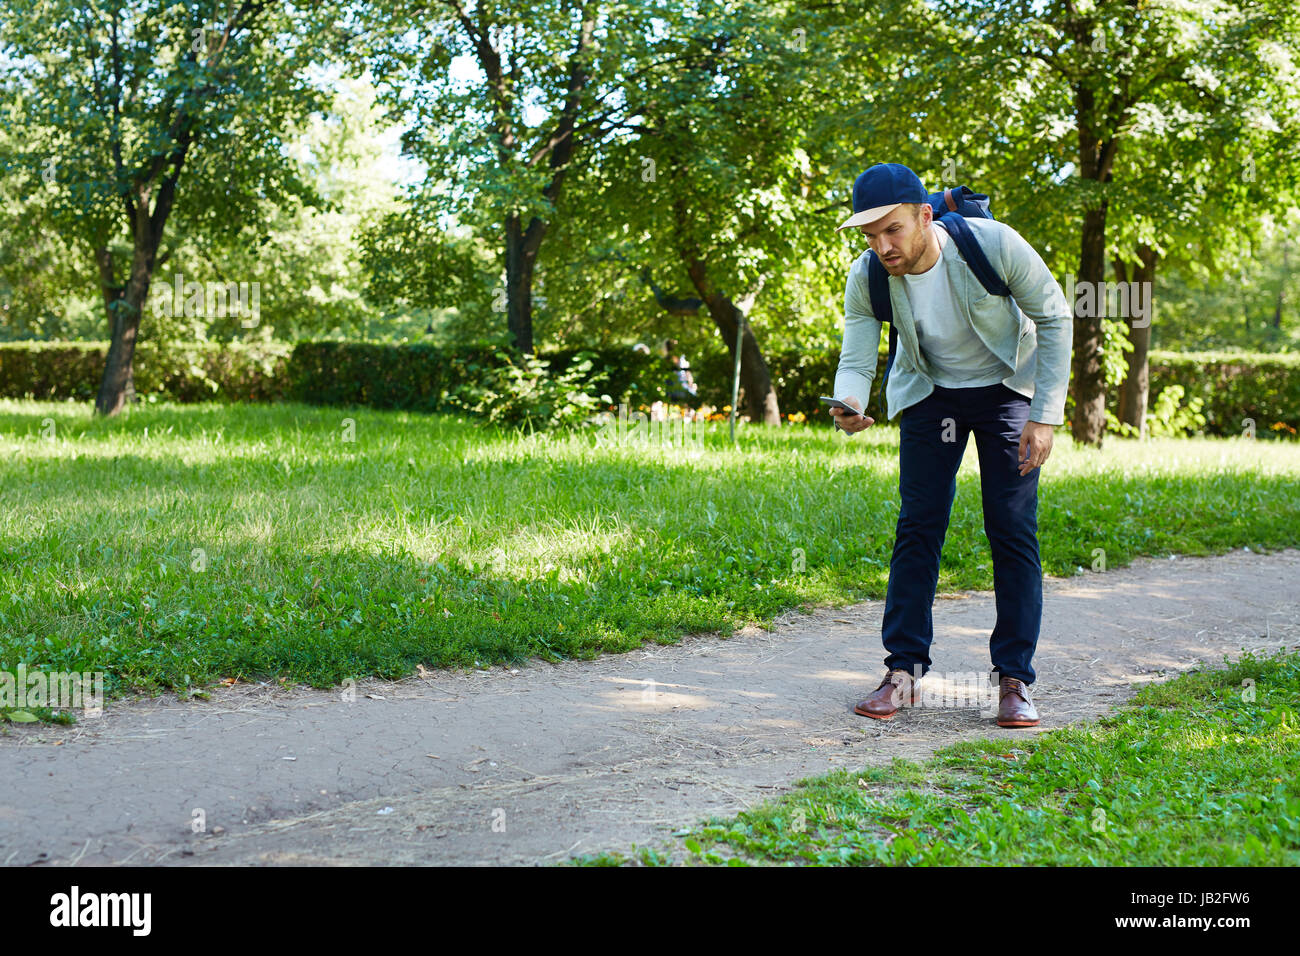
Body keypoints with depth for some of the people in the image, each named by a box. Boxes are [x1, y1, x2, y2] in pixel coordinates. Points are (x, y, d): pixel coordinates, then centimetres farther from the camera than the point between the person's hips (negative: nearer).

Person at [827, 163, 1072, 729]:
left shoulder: (994, 246, -29)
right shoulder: (866, 279, -21)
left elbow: (1055, 319, -16)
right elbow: (855, 361, -16)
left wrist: (1045, 416, -19)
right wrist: (849, 406, -42)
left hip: (1006, 388, -2)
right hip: (928, 394, 2)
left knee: (1012, 530, -8)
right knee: (917, 527, -5)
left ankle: (1014, 680, -1)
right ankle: (904, 671, 2)